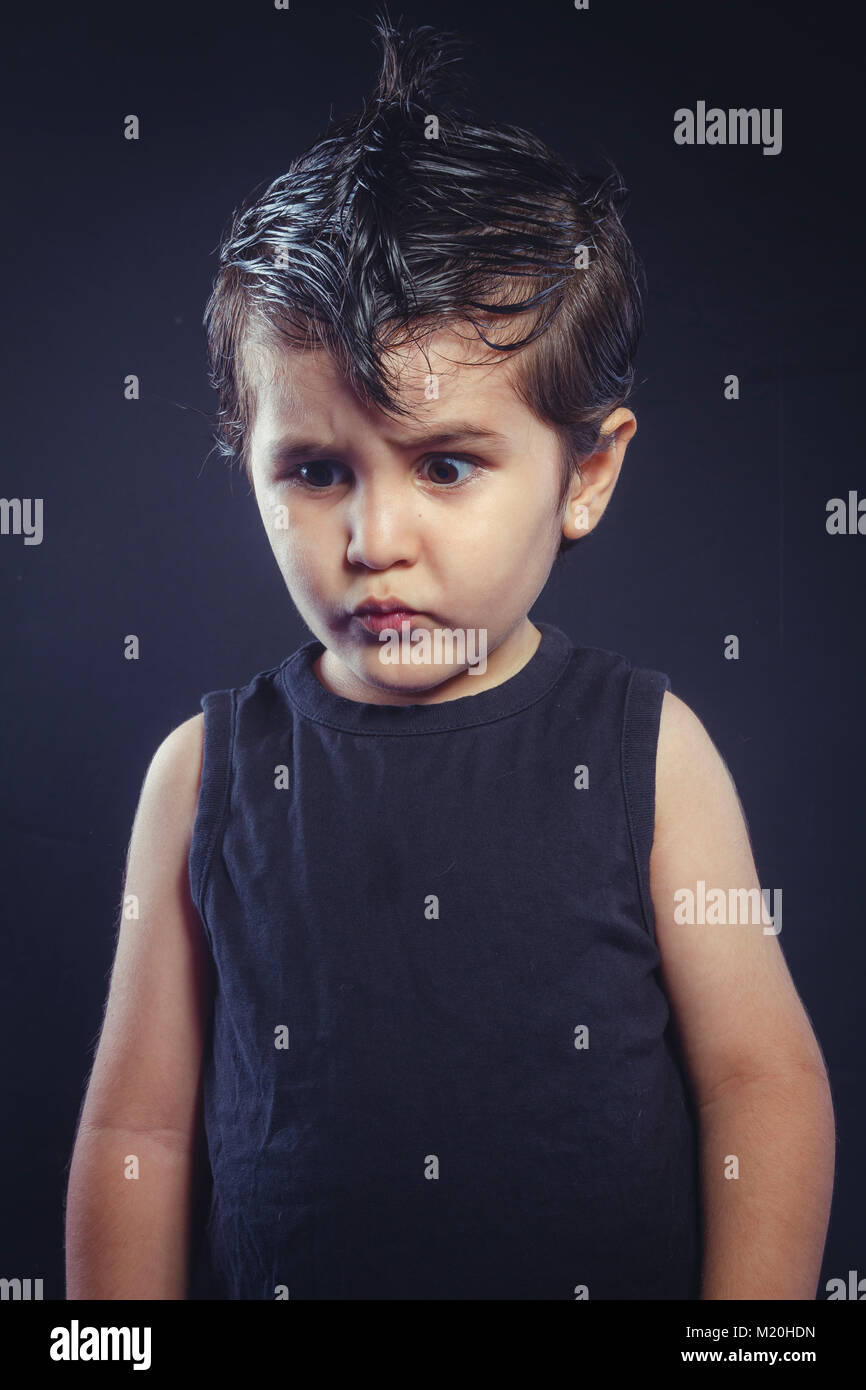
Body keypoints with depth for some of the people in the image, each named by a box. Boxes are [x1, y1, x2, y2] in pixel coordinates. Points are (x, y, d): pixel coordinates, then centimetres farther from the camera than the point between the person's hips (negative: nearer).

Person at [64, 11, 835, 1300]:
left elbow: (765, 1084, -4)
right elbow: (139, 1130, -2)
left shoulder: (647, 747, -8)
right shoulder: (208, 770, -6)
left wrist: (748, 1319, -11)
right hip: (272, 1275, 2)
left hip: (628, 1274, -2)